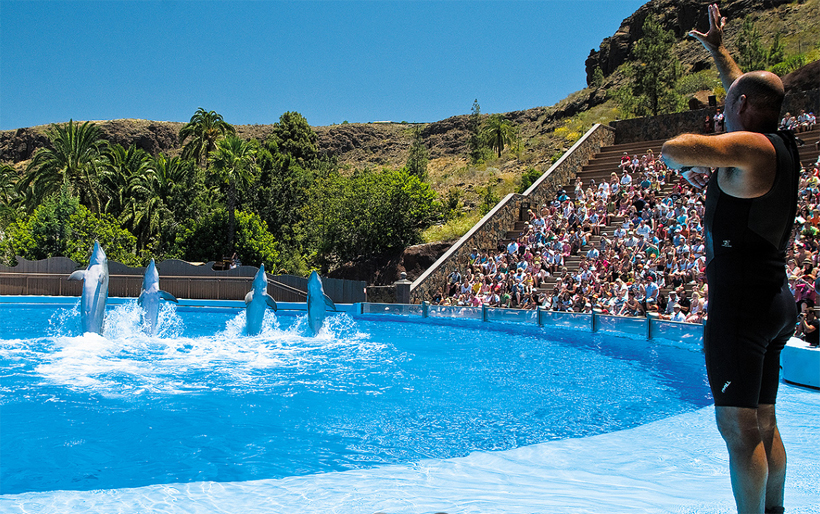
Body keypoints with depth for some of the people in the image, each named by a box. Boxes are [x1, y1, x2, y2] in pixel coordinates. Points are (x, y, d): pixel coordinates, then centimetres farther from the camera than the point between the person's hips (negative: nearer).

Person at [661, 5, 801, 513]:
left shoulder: (749, 146, -15)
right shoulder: (781, 145, 12)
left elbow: (675, 148, -27)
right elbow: (749, 91, 29)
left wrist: (691, 166, -4)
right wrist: (717, 49, 40)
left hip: (740, 300, -10)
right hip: (775, 299, 10)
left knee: (739, 428, -4)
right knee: (763, 423, 17)